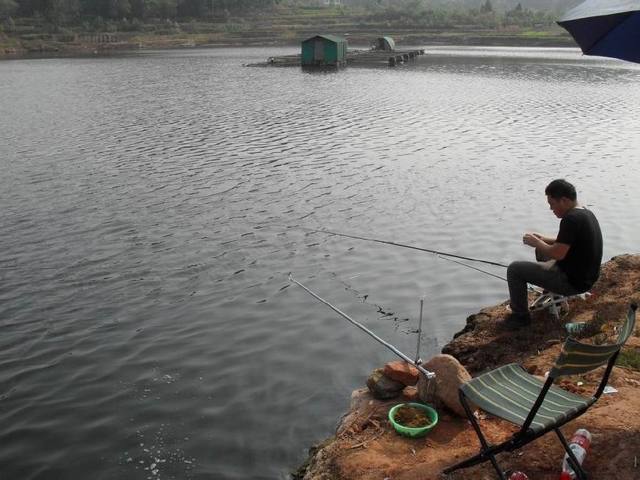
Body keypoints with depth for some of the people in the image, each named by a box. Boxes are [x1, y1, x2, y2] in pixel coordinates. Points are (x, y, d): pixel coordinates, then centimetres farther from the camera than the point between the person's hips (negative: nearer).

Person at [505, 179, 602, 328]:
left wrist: (536, 242, -9)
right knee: (542, 250, 30)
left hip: (572, 282, -10)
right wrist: (543, 240, 9)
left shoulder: (571, 219, -25)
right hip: (585, 276, 10)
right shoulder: (587, 213, 6)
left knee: (514, 269, -5)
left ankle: (520, 316, 8)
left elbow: (558, 254, -26)